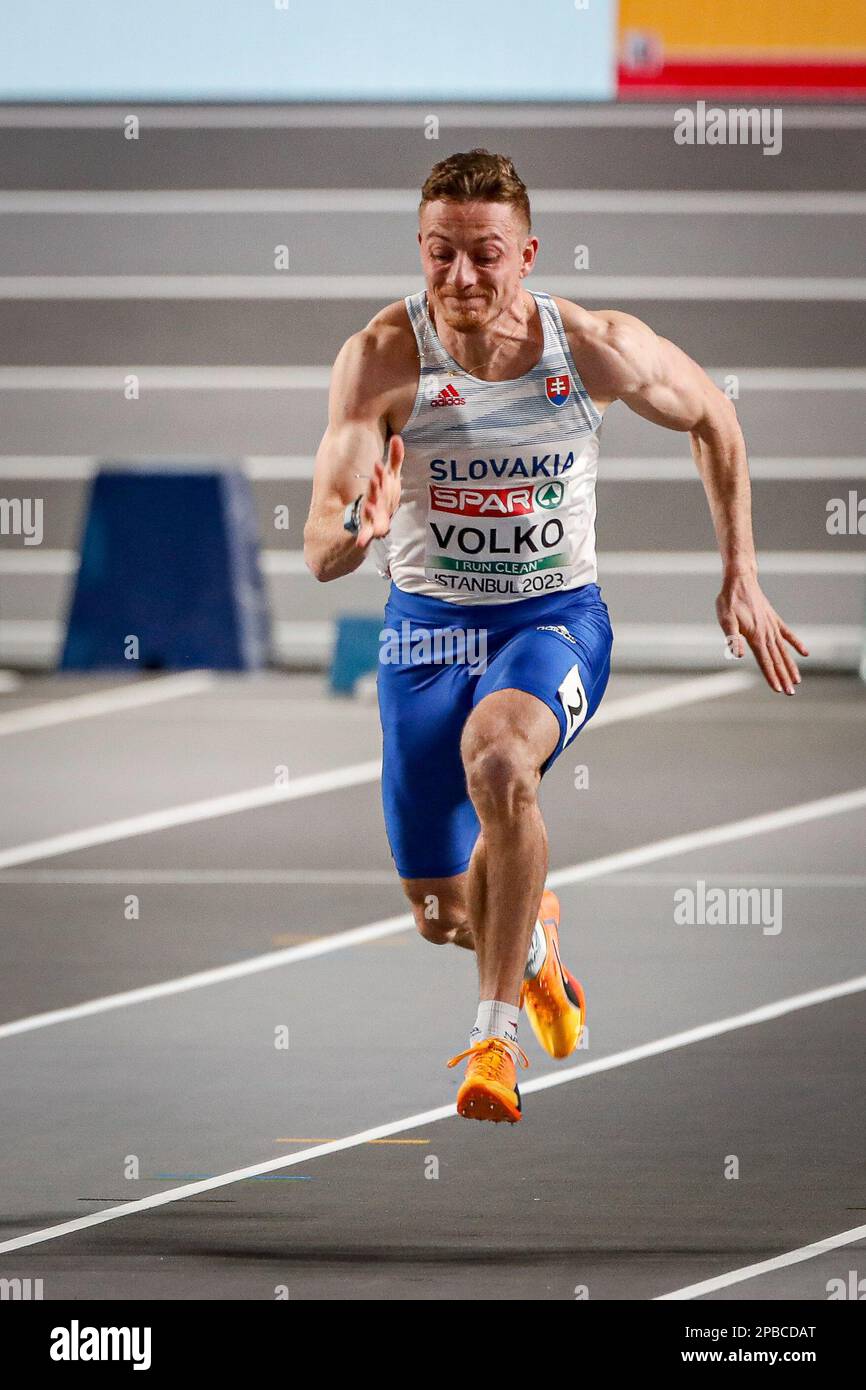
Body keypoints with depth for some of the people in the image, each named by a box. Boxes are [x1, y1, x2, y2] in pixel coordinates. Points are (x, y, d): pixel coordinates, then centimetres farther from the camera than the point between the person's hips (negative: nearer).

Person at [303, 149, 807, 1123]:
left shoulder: (597, 348, -15)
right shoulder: (383, 358, -20)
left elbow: (710, 417, 8)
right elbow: (319, 556, -25)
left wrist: (740, 577, 7)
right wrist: (359, 531, -49)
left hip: (556, 618, -1)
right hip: (429, 625, 1)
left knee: (497, 762, -36)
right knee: (442, 917, 8)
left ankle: (496, 1039, -23)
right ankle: (533, 939, 48)